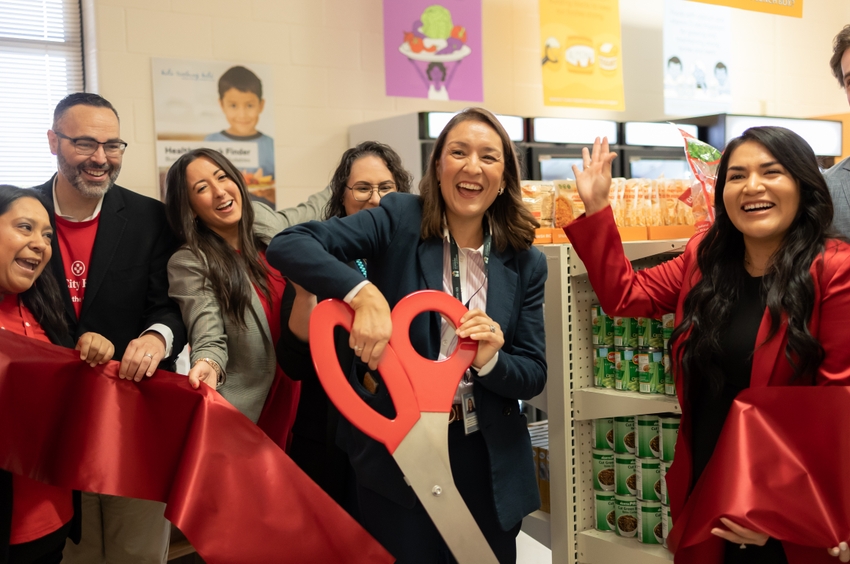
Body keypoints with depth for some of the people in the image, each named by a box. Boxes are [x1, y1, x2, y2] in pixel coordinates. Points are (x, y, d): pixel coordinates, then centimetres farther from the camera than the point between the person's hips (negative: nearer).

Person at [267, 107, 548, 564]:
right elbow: (287, 246, -19)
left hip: (486, 459, 3)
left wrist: (490, 361, -20)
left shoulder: (525, 264, 0)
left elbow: (533, 375, 1)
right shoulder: (400, 220, -9)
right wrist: (364, 294, -33)